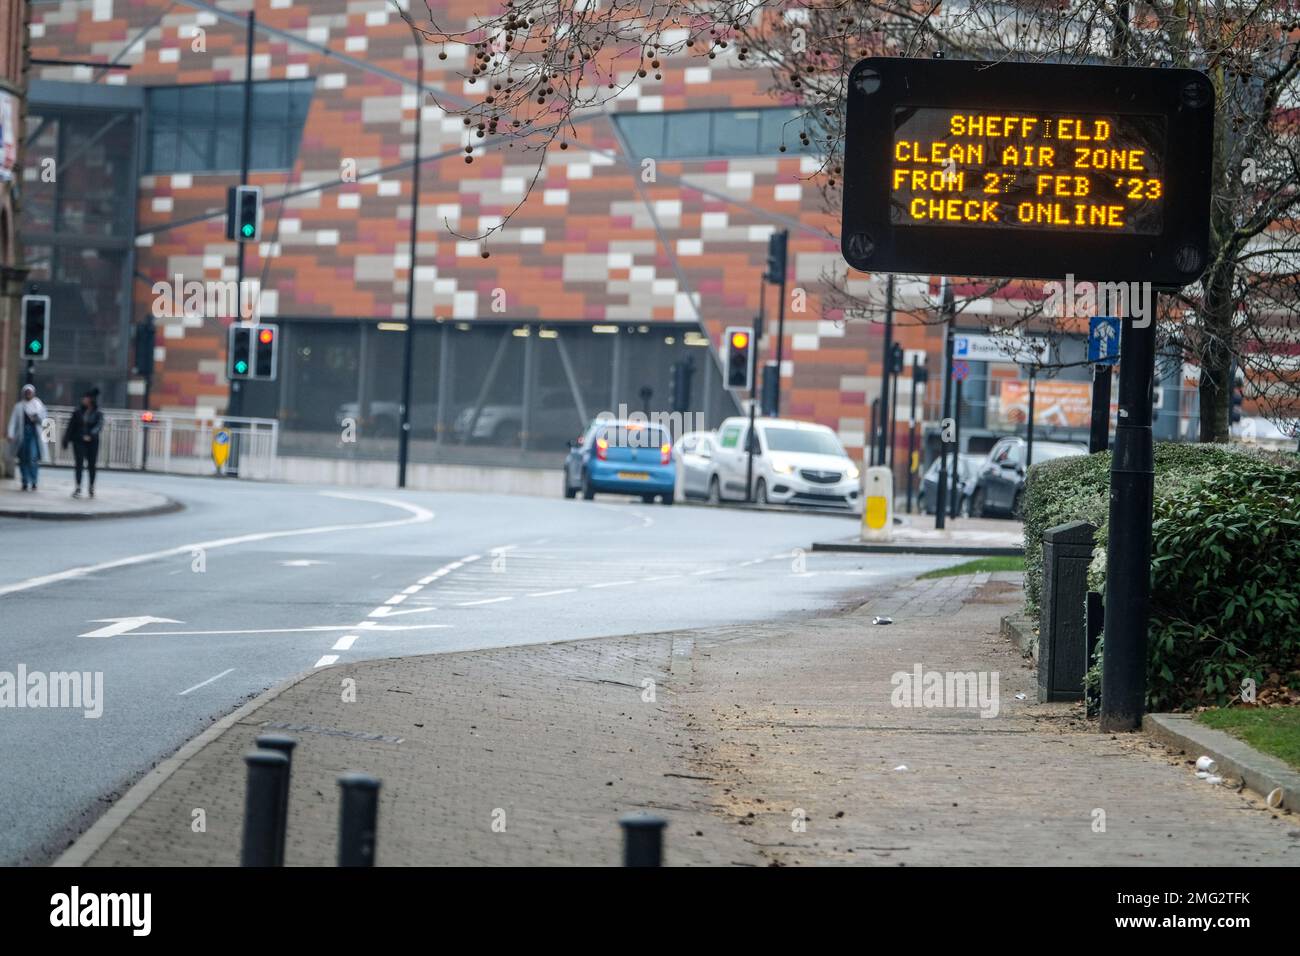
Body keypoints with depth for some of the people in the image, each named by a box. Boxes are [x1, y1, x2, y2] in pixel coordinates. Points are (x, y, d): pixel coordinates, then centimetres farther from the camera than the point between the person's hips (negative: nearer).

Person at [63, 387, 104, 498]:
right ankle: (78, 487, -8)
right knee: (79, 463, -9)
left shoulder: (98, 413, -2)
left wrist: (91, 435, -31)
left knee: (92, 464, 6)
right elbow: (71, 425, 7)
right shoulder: (78, 411, 3)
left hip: (92, 442, -1)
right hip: (79, 441, 1)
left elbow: (99, 426, -16)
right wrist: (66, 439, 6)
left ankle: (92, 487, 19)